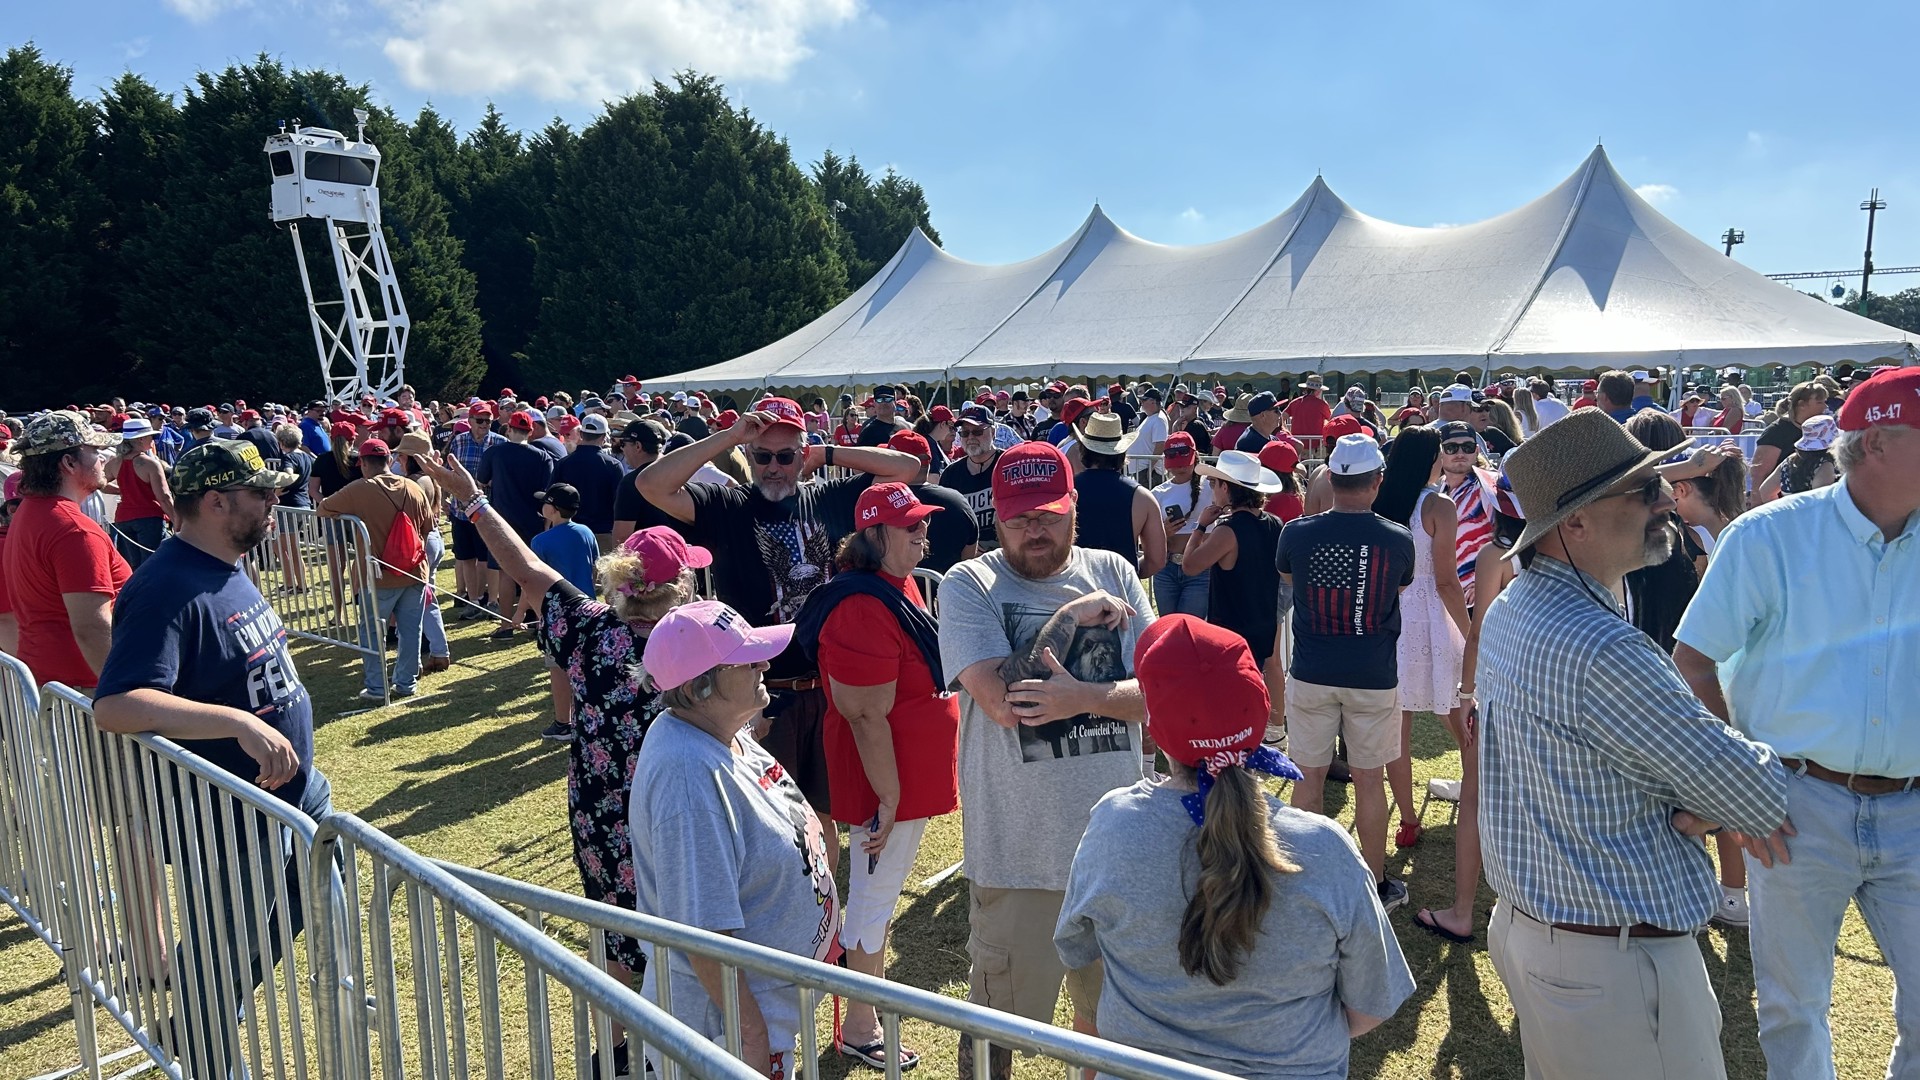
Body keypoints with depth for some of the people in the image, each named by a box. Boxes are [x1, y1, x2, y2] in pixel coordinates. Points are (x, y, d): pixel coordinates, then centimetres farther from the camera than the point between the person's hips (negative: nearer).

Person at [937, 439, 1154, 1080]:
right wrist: (1073, 616, -19)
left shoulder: (1112, 574, 1)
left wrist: (1082, 698, -24)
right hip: (1018, 851, -3)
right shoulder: (968, 586, -10)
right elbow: (1001, 699, -23)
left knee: (1108, 1010, 24)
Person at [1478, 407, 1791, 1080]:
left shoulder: (1509, 611, 2)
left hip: (1524, 924, 10)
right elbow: (1758, 797, -19)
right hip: (1613, 966, -9)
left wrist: (1685, 807, -8)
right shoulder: (1599, 649, -28)